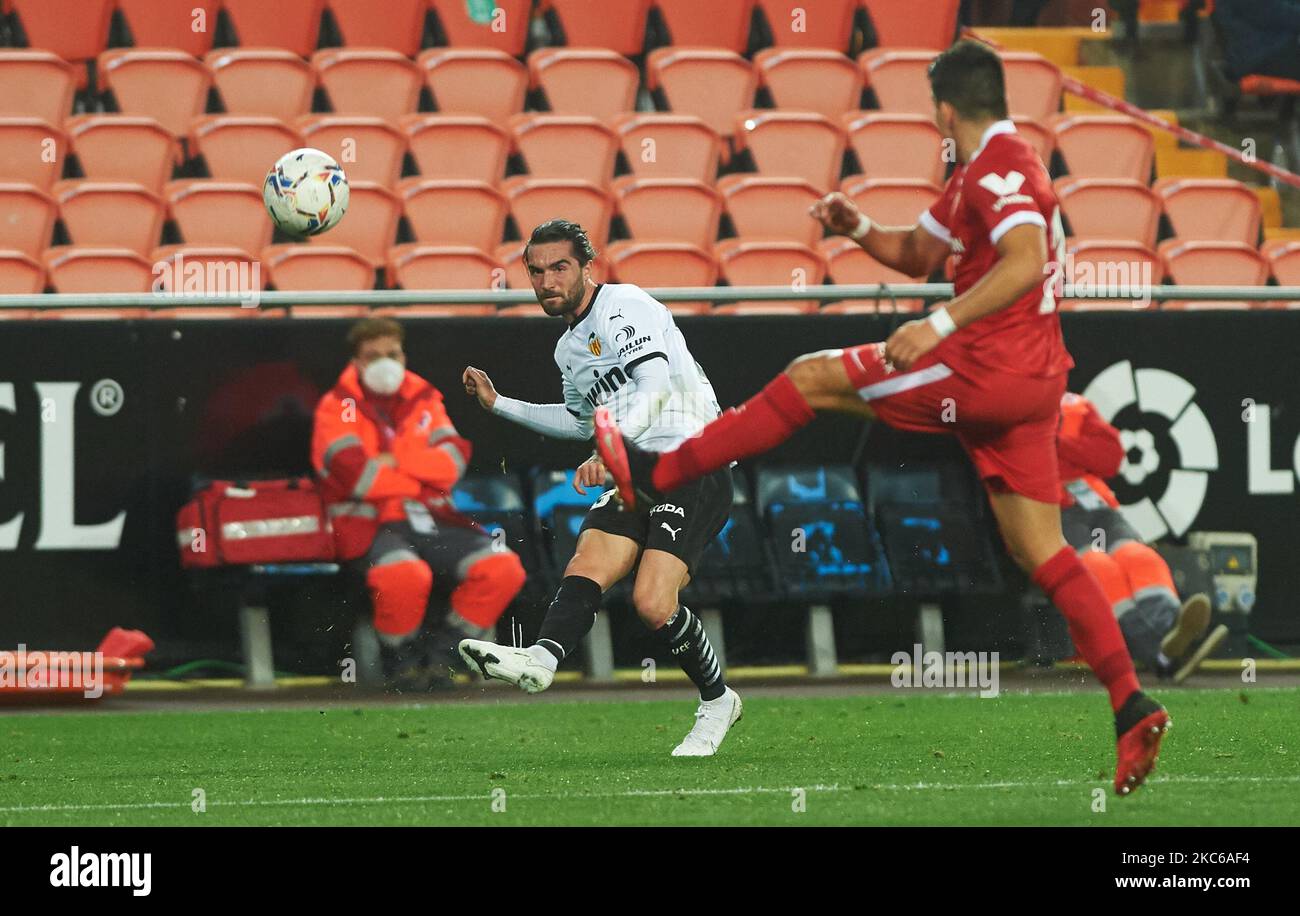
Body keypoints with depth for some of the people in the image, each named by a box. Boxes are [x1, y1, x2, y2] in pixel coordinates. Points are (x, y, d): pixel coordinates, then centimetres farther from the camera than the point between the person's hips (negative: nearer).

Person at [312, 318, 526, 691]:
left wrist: (396, 461, -12)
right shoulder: (337, 407, 3)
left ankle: (440, 653, 1)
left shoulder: (424, 400, 17)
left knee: (504, 569, -18)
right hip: (370, 523, -5)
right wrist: (424, 475, -2)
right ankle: (400, 658, -8)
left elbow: (454, 460, 1)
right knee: (405, 575, -39)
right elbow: (356, 475, -12)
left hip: (432, 520, 5)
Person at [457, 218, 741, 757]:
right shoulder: (568, 348, 20)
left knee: (653, 603, -21)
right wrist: (500, 405, 32)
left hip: (694, 468, -9)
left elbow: (654, 385, -24)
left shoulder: (623, 306, -8)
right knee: (585, 570, -19)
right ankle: (541, 660, -44)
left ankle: (717, 701, 0)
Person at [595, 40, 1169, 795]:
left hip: (988, 368, -10)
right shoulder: (983, 173, 21)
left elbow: (1025, 261, -27)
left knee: (812, 379, -1)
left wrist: (940, 324, -31)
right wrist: (860, 229, 13)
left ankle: (653, 477, 2)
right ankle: (1134, 709, -1)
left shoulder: (997, 168, -11)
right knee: (1039, 549, 7)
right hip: (1031, 383, 10)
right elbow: (921, 255, 31)